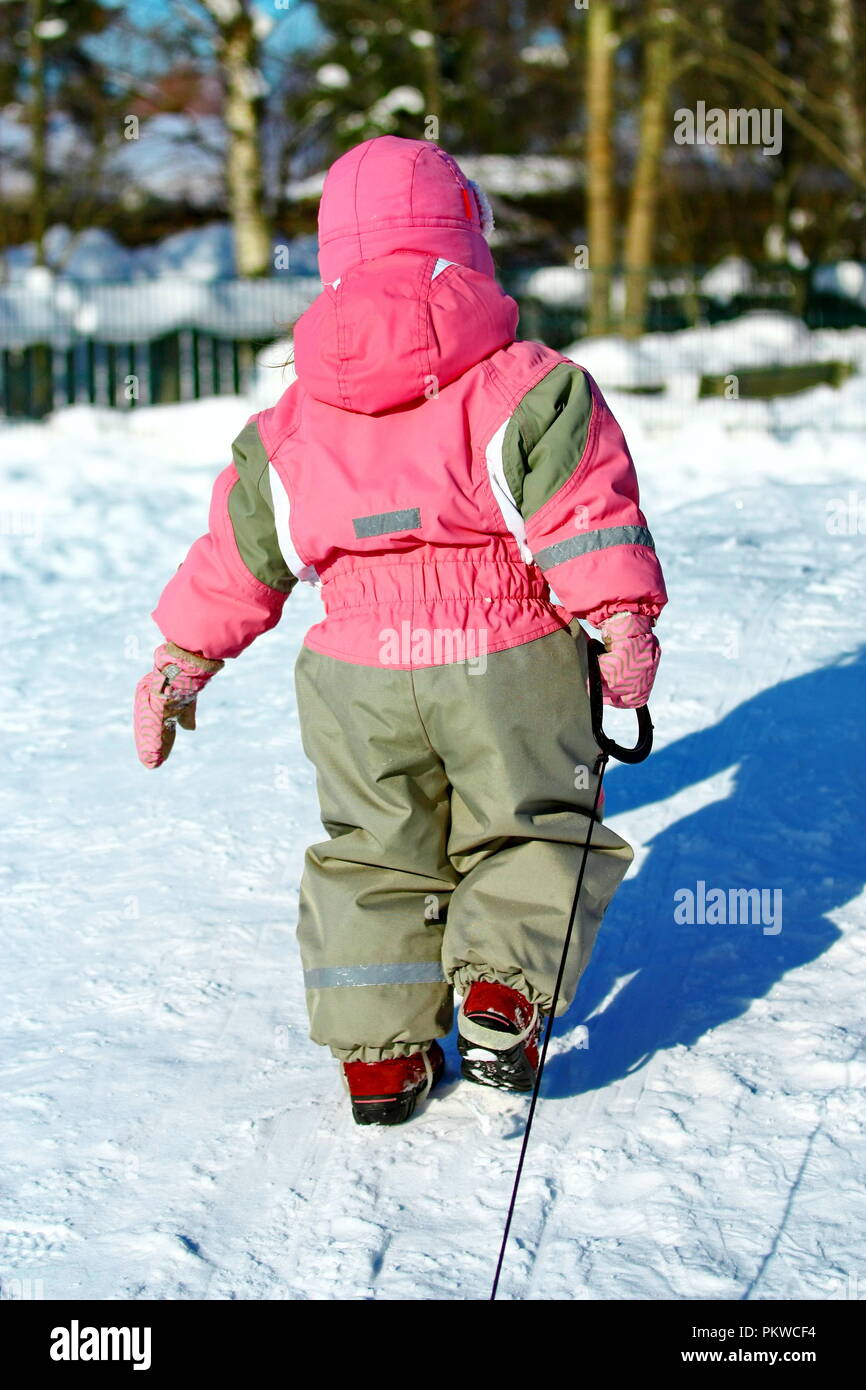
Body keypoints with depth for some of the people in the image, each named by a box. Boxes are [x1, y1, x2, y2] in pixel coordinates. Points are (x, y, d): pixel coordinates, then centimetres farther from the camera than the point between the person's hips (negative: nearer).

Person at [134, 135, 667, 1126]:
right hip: (509, 665, -3)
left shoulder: (291, 424, 7)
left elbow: (239, 555, 12)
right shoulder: (525, 387, -5)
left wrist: (182, 656, 21)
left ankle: (381, 1050, 10)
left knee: (373, 850, 15)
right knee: (528, 828, 14)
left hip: (357, 673, 3)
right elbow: (587, 512, -15)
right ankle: (502, 994, -6)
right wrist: (624, 623, -13)